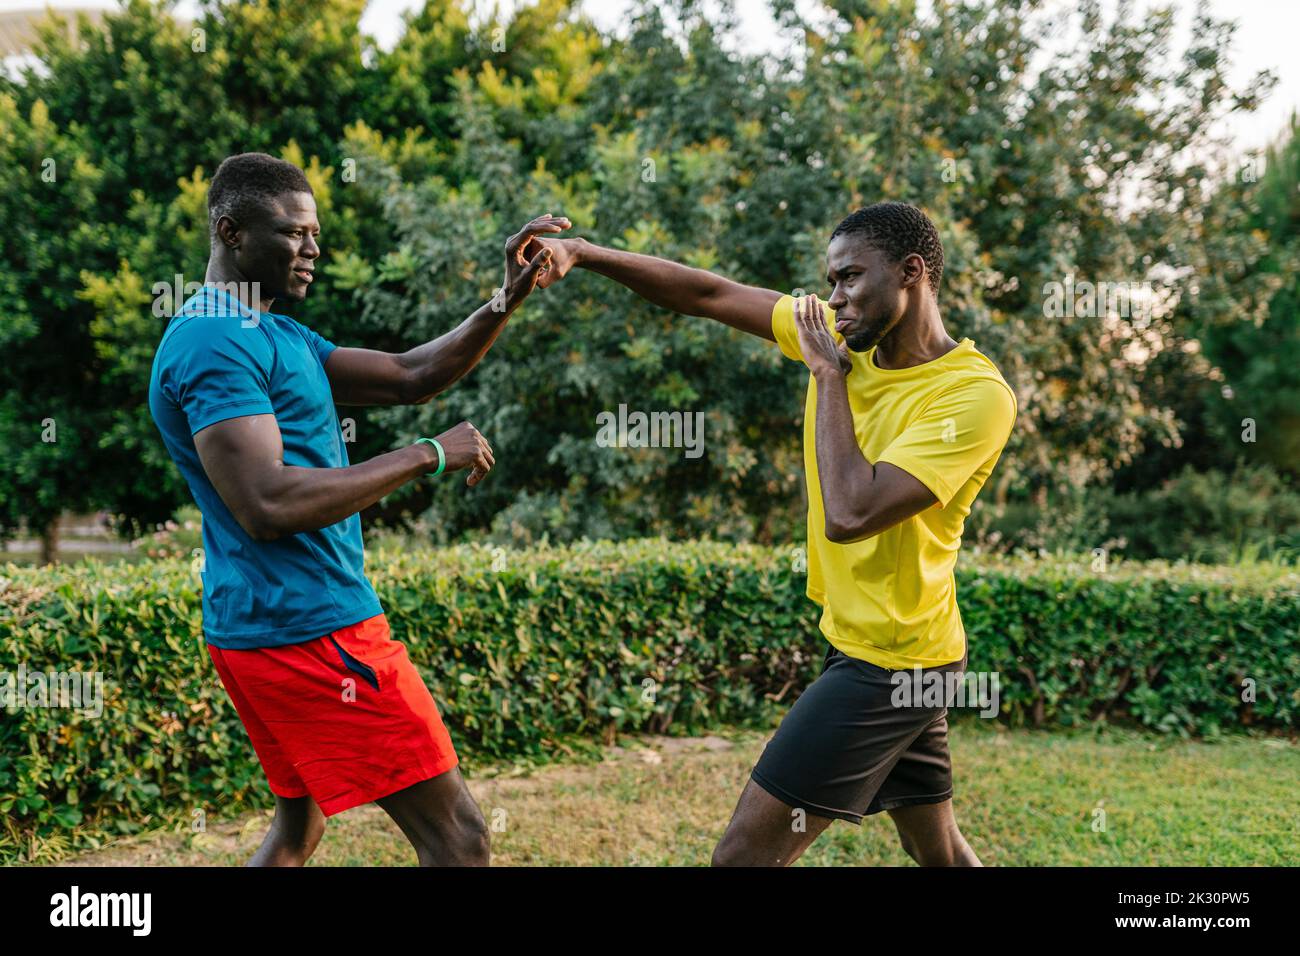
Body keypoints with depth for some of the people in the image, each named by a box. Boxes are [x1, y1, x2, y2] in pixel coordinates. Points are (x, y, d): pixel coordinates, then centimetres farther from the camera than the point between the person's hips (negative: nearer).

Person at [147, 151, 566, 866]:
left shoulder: (277, 337, 16)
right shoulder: (216, 342, -16)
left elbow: (408, 377, 14)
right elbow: (267, 505, -26)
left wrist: (506, 301, 2)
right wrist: (427, 456, -20)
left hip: (263, 625, 11)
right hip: (308, 627, -11)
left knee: (299, 826, 24)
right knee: (457, 834, -6)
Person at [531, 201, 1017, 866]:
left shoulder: (976, 394, -22)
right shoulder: (845, 336, 0)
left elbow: (850, 515, -31)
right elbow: (708, 295, 2)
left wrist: (828, 375, -20)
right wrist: (581, 253, -7)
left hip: (885, 662, -8)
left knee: (744, 856, -8)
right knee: (940, 853, 22)